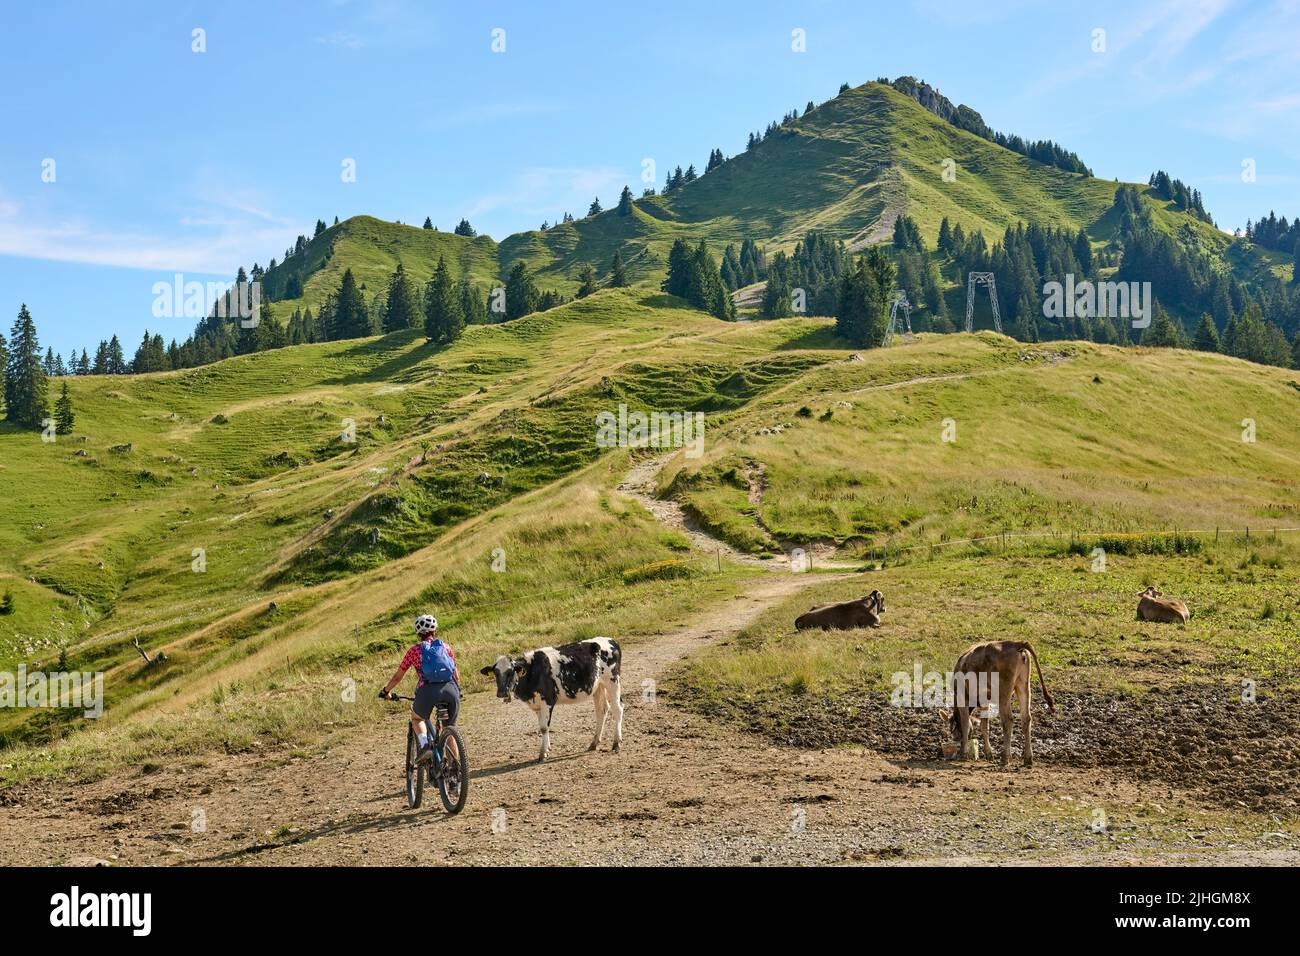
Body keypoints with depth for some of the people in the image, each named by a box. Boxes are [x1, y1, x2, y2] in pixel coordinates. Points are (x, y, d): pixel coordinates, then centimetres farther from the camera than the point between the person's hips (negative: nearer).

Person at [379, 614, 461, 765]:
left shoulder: (414, 650, 19)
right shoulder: (445, 647, 22)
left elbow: (397, 677, 26)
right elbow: (456, 675, 26)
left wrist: (385, 691, 43)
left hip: (428, 690, -2)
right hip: (450, 689, 2)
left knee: (417, 718, 29)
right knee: (449, 730, 23)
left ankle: (425, 745, 3)